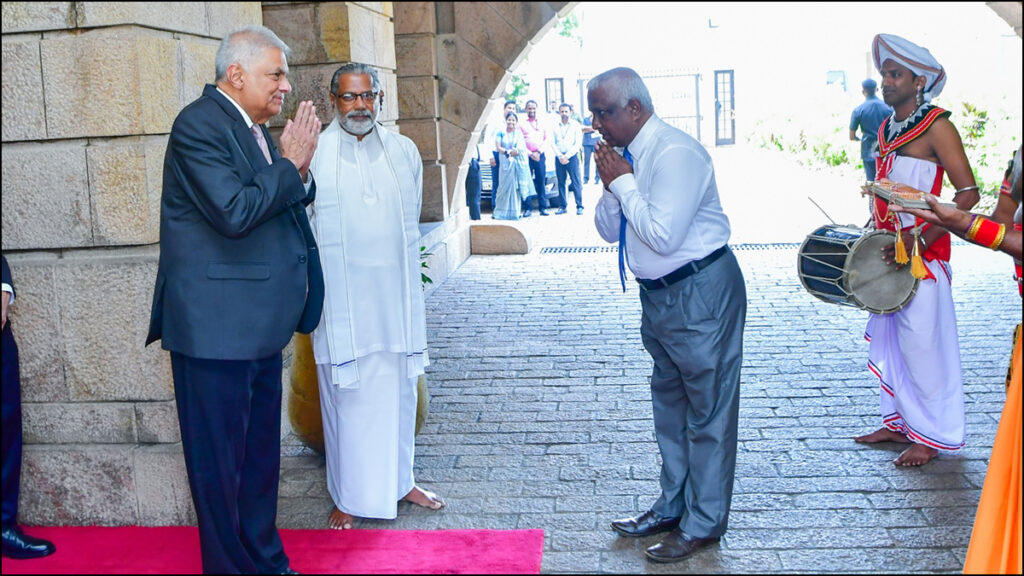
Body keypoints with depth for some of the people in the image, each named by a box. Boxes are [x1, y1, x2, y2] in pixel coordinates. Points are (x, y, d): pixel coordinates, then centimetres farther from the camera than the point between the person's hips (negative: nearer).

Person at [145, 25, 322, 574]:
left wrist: (297, 168, -1)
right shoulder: (199, 124, -13)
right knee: (220, 461, 3)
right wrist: (291, 163, -13)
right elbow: (235, 212, -23)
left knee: (261, 451, 17)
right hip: (215, 326, -9)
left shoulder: (254, 129, 15)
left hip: (259, 324, 9)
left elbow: (283, 208, 17)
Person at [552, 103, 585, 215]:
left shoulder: (575, 125, 3)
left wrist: (567, 156, -9)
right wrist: (560, 156, -7)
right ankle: (562, 206, 9)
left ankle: (579, 206, -3)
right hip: (559, 157, 3)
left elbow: (578, 144, -1)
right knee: (560, 182, 3)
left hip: (572, 156, -3)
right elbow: (553, 143, 8)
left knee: (576, 181, -6)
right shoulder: (555, 126, 10)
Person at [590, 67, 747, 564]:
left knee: (707, 408, 2)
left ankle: (703, 524, 14)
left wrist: (623, 183, -17)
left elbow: (663, 235, -27)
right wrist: (611, 185, -5)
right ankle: (672, 506, 35)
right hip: (659, 295, 10)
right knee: (669, 402, 19)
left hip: (701, 294, -10)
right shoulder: (628, 155, 7)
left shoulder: (674, 153, -20)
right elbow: (610, 230, 12)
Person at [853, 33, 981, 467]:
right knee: (890, 341, 13)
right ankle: (899, 422, 26)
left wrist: (921, 241, -23)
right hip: (888, 252, 8)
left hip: (924, 255, -8)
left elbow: (968, 194, -17)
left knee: (922, 344, -2)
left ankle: (932, 436, 10)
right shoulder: (886, 130, 13)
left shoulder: (936, 126, -11)